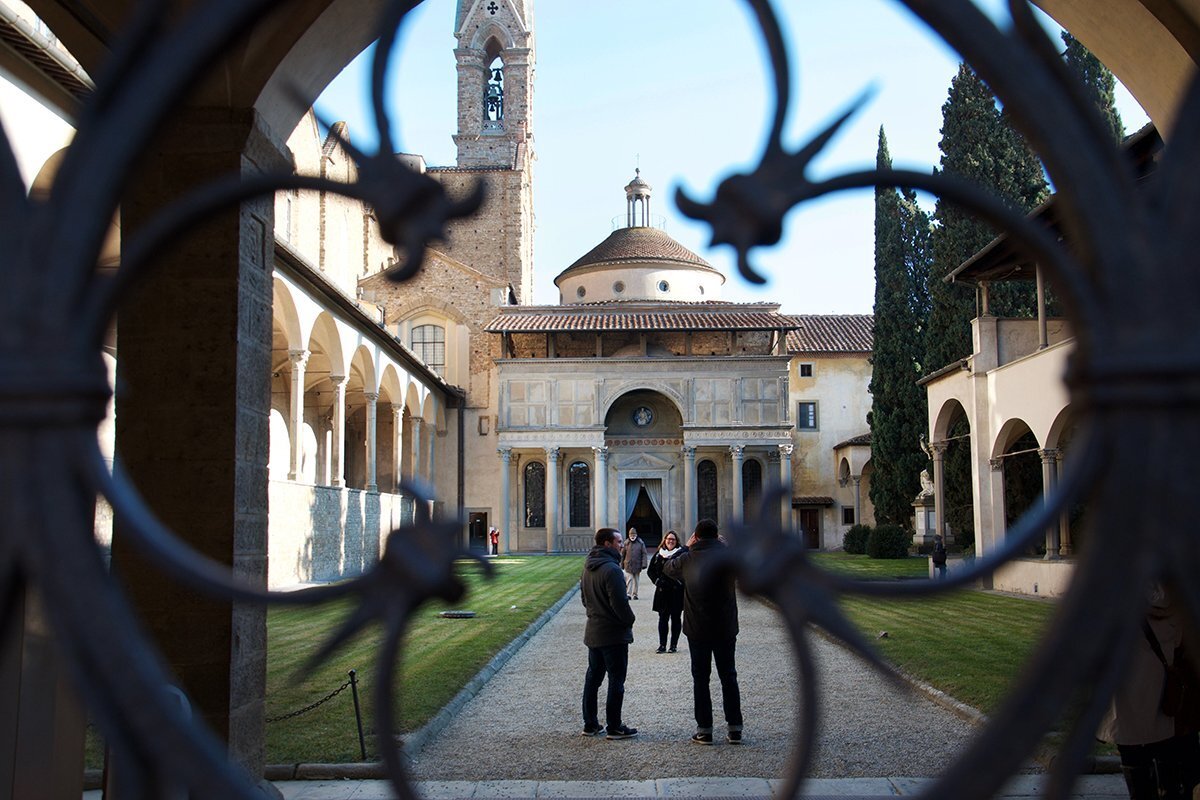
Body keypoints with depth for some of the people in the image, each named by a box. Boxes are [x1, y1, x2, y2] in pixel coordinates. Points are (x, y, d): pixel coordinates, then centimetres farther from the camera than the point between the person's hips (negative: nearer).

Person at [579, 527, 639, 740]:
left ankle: (590, 724, 21)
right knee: (616, 681, 0)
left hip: (593, 632, 9)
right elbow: (619, 602, -22)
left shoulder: (588, 568, 8)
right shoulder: (611, 569, -21)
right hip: (614, 634, -9)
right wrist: (630, 619, -7)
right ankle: (614, 727, 4)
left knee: (593, 678, 15)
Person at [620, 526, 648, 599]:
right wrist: (622, 565, 6)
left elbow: (644, 554, 0)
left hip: (637, 565, 1)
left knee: (636, 580, 10)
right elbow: (622, 554, 7)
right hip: (628, 565, -1)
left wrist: (644, 564, -8)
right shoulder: (626, 543, 1)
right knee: (629, 580, -9)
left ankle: (634, 594, 18)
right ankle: (628, 594, -8)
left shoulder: (641, 543, 1)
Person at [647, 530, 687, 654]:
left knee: (675, 618, 4)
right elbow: (650, 570, 12)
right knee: (663, 618, 3)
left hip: (677, 591, -2)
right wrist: (657, 581, 0)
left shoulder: (681, 553, -2)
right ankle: (662, 645, 6)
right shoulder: (658, 554, 7)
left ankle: (674, 645, 10)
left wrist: (680, 582, -14)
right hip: (662, 591, 2)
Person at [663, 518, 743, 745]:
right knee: (728, 677, 12)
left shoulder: (687, 559, -7)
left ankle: (704, 730, 8)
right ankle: (734, 728, 12)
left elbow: (667, 568, 13)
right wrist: (723, 545, 14)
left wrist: (686, 548, 20)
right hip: (726, 628, 1)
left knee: (700, 679, 8)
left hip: (697, 630, -1)